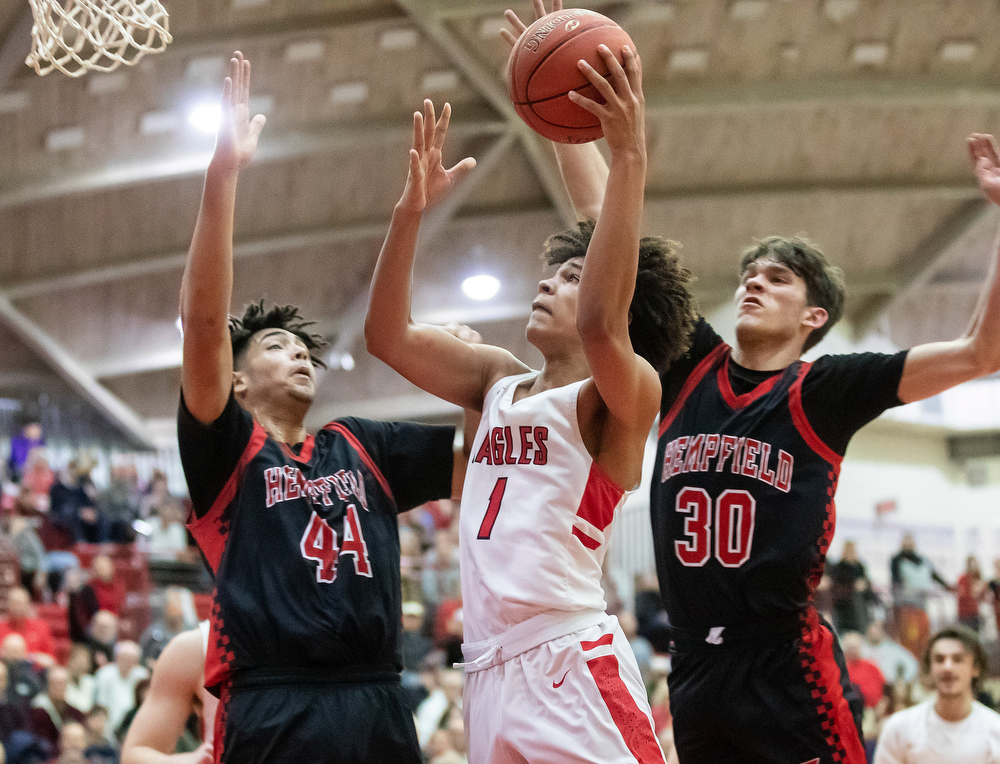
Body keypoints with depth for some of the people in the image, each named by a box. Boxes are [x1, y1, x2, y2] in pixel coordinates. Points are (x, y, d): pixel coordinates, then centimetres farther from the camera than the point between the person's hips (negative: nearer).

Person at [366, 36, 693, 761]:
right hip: (491, 672, 7)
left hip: (572, 666, -7)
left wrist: (629, 159, -27)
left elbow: (602, 322, -23)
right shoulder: (501, 381, 19)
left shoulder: (626, 396, -2)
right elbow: (388, 334, 17)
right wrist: (412, 210, 6)